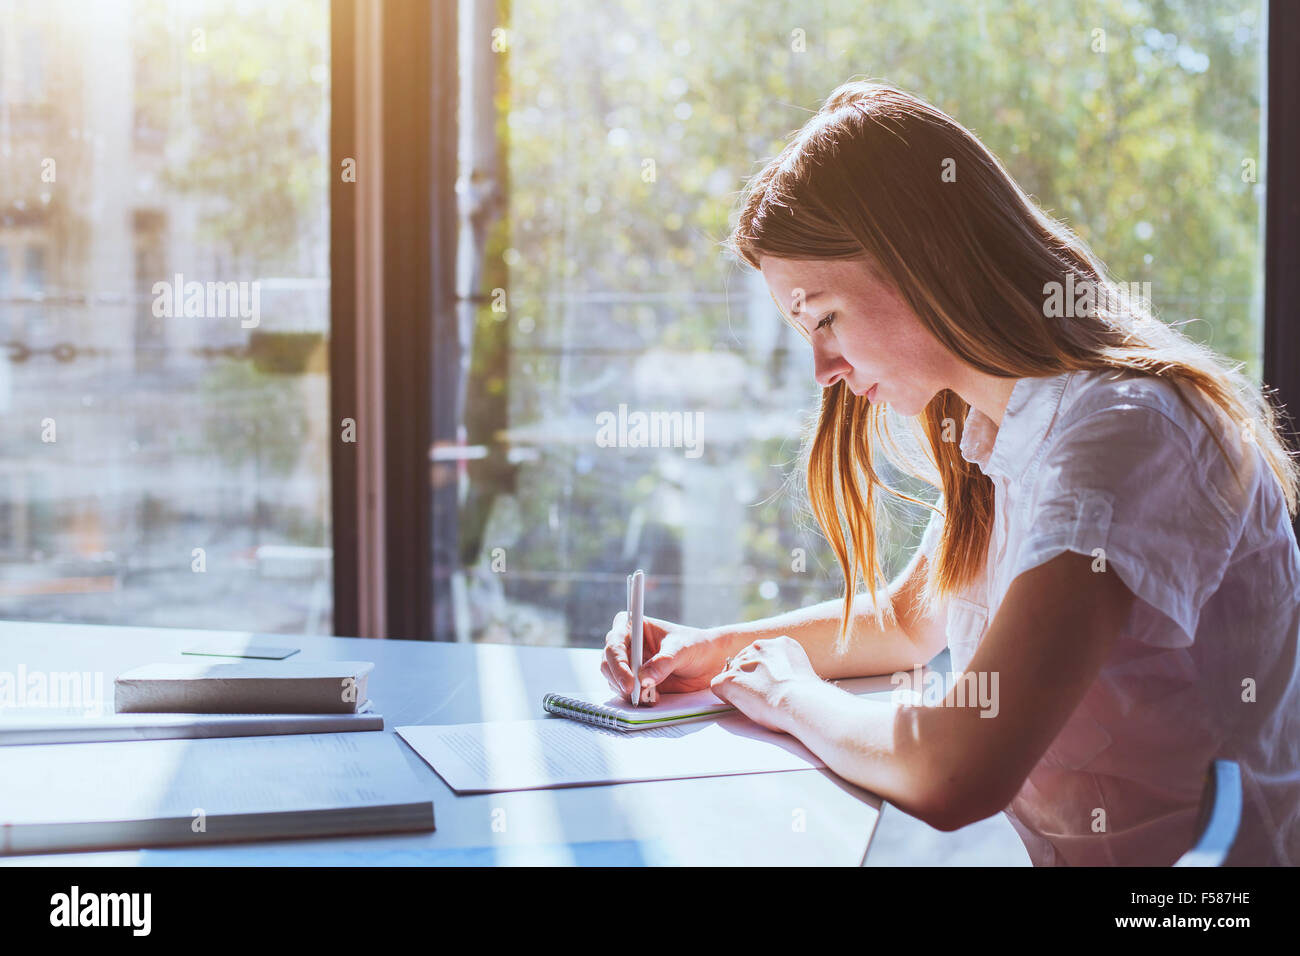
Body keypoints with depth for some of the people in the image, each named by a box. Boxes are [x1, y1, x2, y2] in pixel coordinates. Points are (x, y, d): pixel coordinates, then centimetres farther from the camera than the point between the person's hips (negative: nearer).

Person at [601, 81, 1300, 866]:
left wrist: (792, 697, -12)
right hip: (1048, 848, 7)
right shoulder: (990, 431, 6)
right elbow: (909, 620, 22)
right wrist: (715, 650, 8)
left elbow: (953, 776, -30)